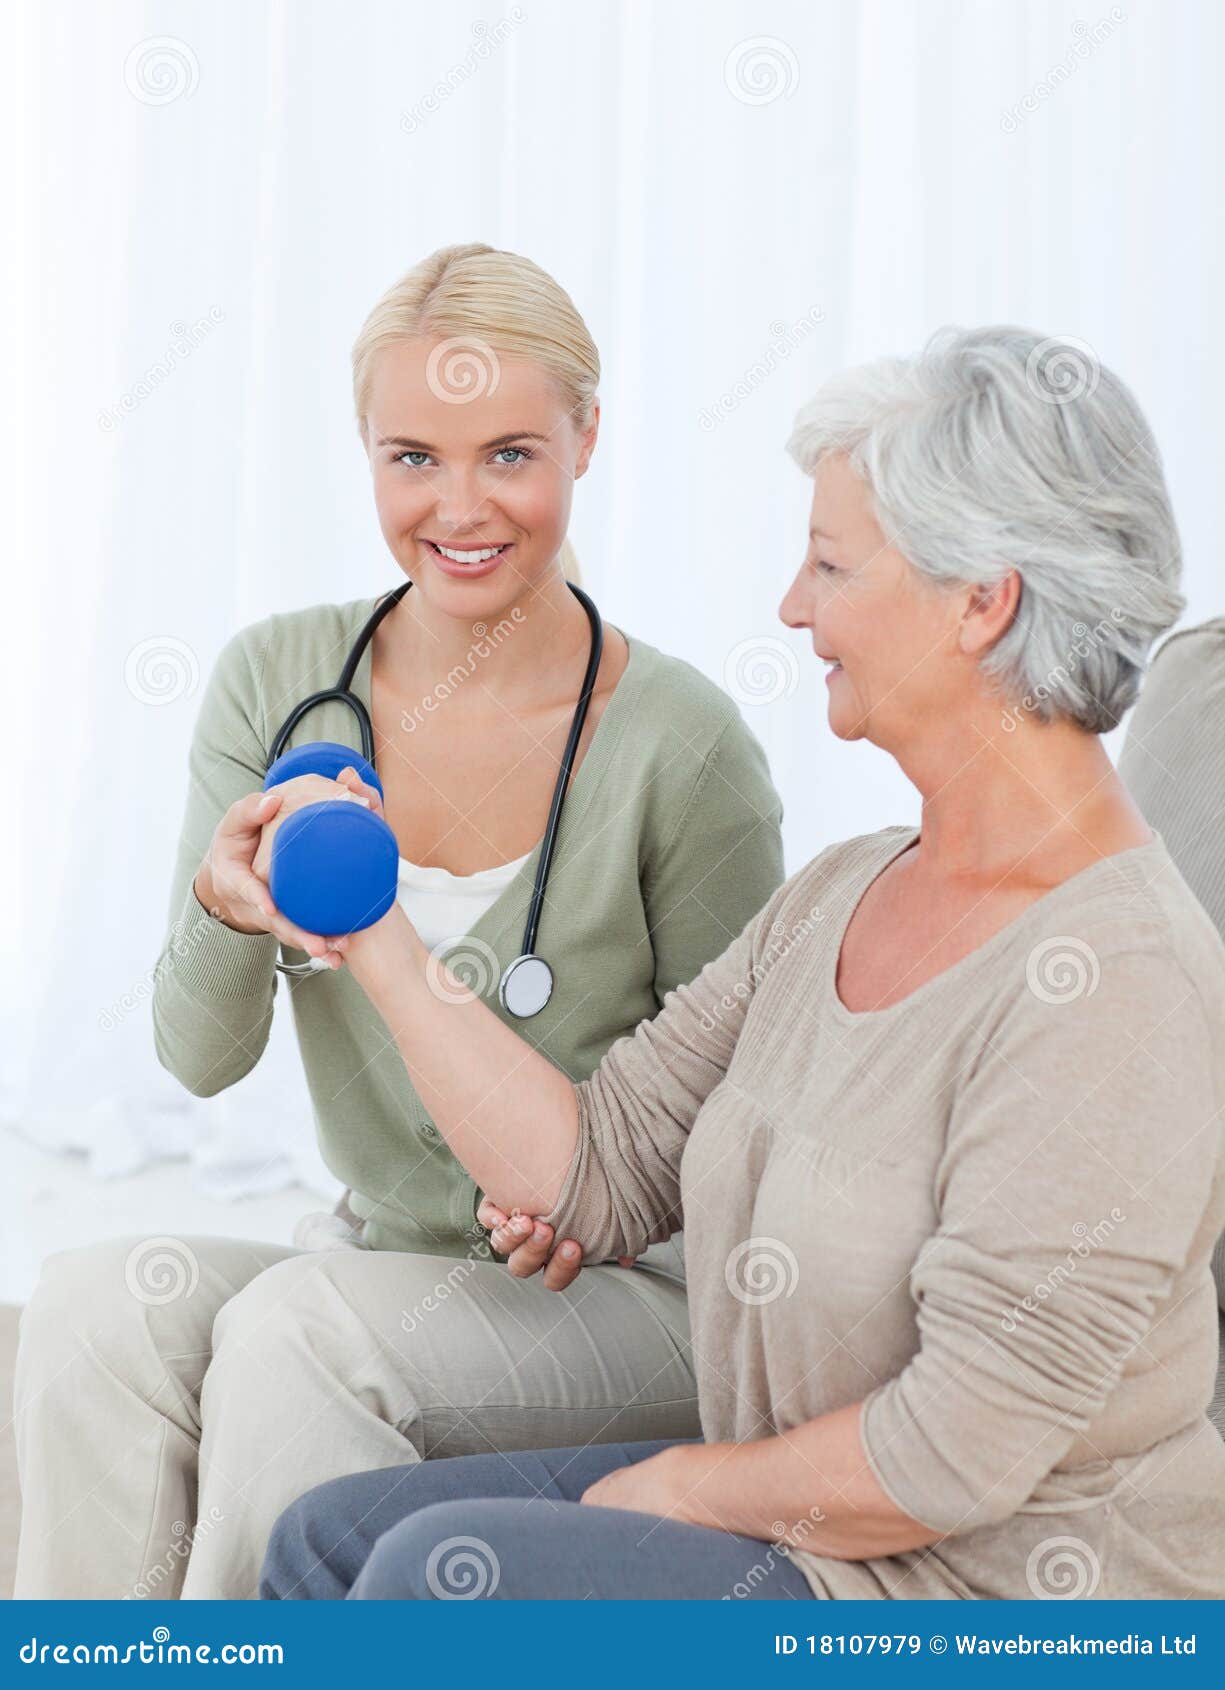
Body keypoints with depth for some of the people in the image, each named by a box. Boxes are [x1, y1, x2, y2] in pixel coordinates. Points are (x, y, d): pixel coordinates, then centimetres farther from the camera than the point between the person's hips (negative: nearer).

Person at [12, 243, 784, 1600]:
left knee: (293, 1325, -29)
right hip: (397, 1275, 4)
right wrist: (221, 910, -25)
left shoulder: (682, 745, -12)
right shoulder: (278, 679, -2)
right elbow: (200, 1057, -3)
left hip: (637, 1298, -3)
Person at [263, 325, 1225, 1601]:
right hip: (809, 1518, 8)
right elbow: (597, 1171, 2)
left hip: (1010, 1592, -8)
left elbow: (960, 1453, -24)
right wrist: (373, 934, 1)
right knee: (329, 1539, 3)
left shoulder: (1109, 978, -24)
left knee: (441, 1572, -18)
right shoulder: (839, 894, 4)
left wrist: (678, 1484, -10)